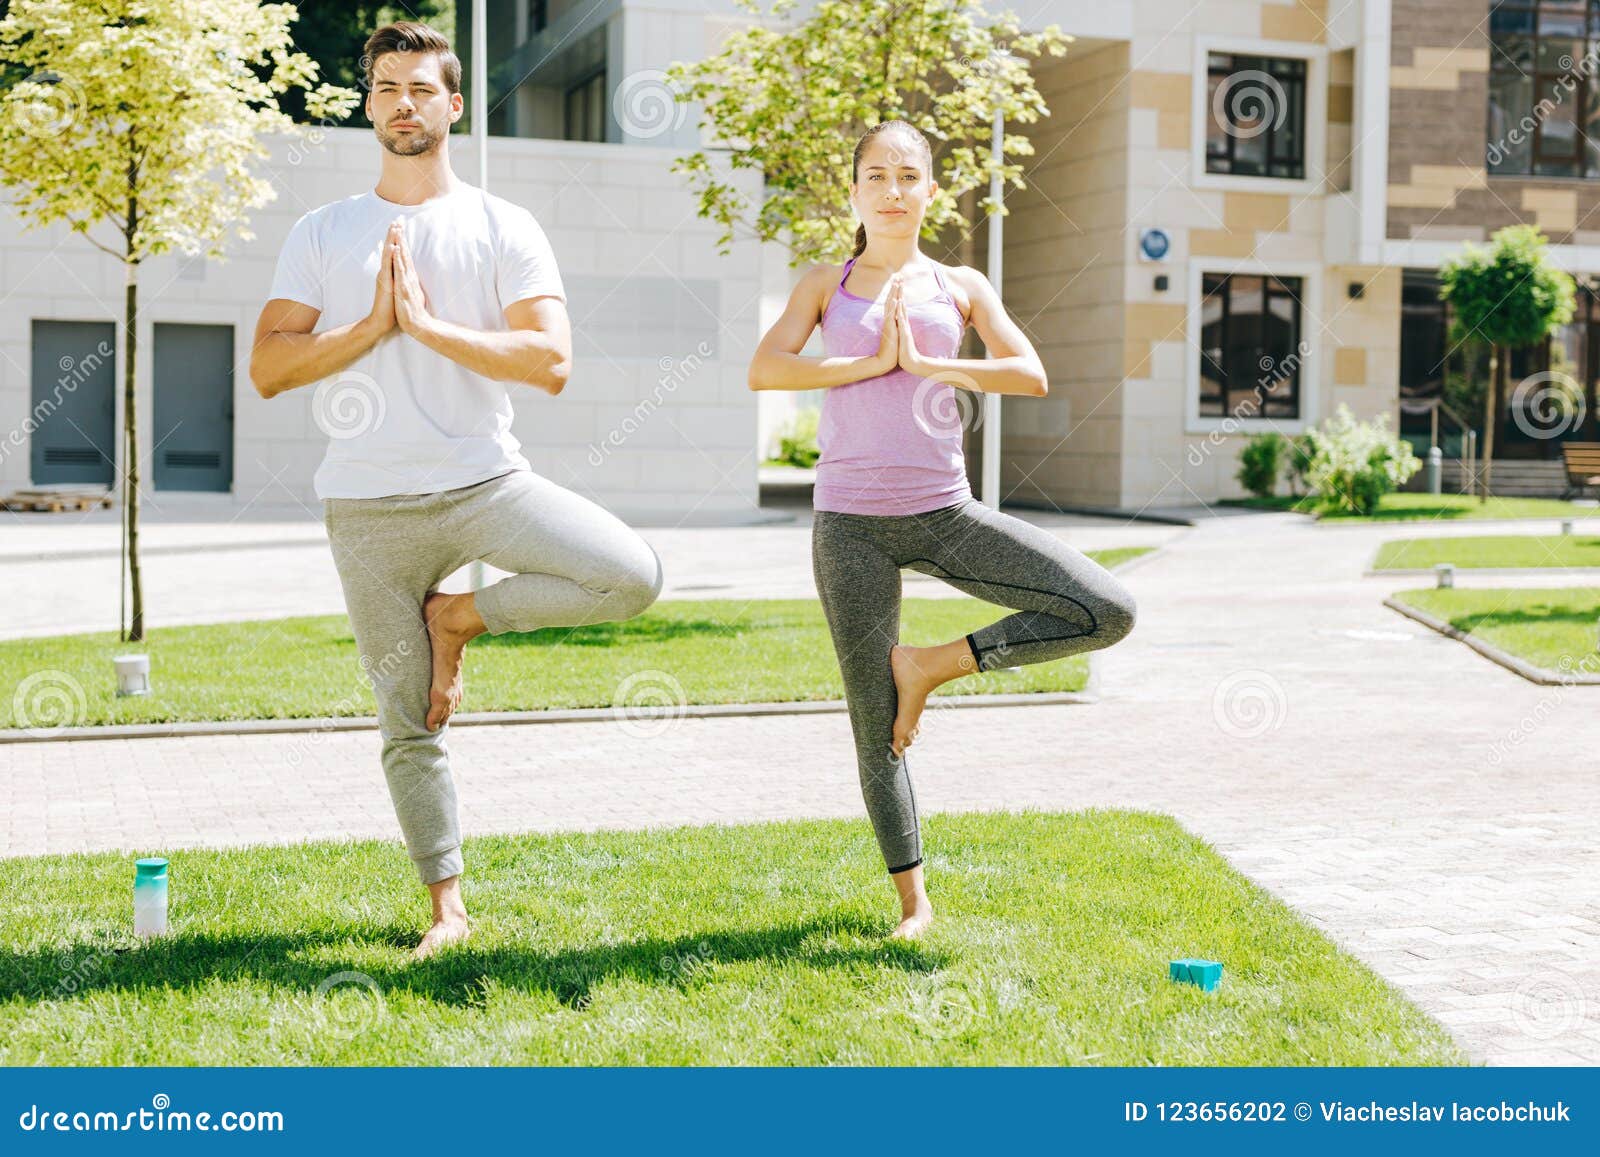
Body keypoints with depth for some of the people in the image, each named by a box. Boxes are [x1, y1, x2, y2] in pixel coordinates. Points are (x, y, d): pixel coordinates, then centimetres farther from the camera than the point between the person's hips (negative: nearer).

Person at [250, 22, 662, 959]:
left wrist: (428, 323, -14)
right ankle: (447, 908, 19)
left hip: (487, 483, 0)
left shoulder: (504, 230, 4)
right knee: (410, 726, 3)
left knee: (633, 575, -21)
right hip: (370, 509, 0)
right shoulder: (322, 234, 9)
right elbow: (268, 370, -1)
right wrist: (375, 325, -12)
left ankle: (456, 620, 0)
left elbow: (551, 363, -10)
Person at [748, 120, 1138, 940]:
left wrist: (924, 362, -10)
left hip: (945, 515, 1)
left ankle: (931, 665, -1)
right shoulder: (825, 285, 8)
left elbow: (1031, 377, -4)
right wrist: (872, 361, -12)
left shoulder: (960, 288, 9)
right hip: (851, 525, -1)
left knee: (1109, 612, -14)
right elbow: (764, 370, -8)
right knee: (876, 729, 2)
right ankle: (913, 902, 18)